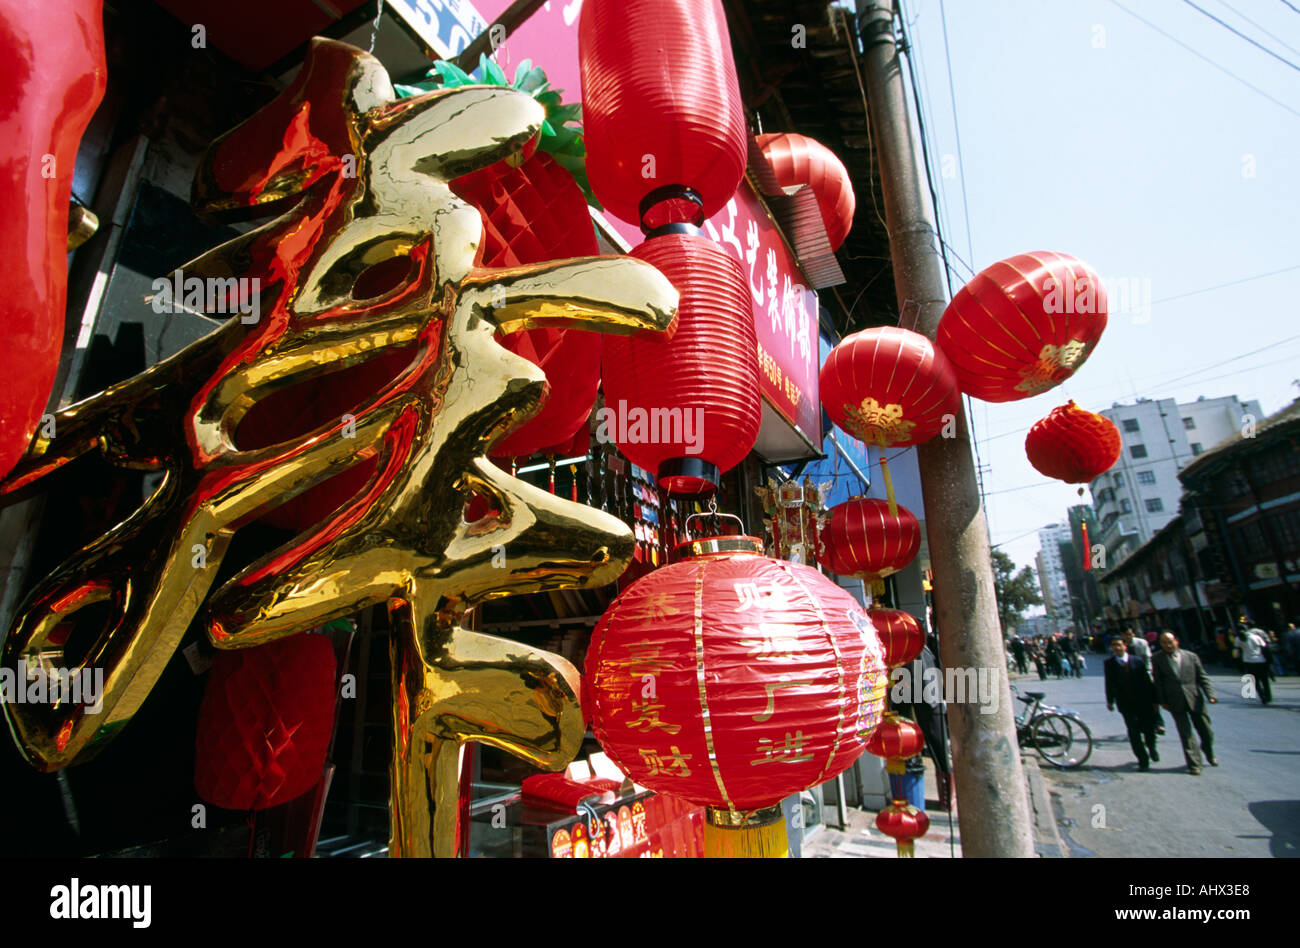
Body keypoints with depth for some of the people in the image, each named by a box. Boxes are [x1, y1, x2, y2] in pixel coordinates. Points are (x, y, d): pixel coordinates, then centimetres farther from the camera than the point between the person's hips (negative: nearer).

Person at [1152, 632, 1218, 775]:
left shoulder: (1191, 656, 3)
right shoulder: (1157, 660, -1)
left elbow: (1202, 677, 3)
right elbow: (1158, 682, 1)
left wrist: (1211, 695, -10)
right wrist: (1162, 701, -1)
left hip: (1195, 699, 2)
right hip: (1176, 703, -2)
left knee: (1206, 731, 12)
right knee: (1186, 733, -1)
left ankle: (1209, 755, 39)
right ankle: (1194, 764, 8)